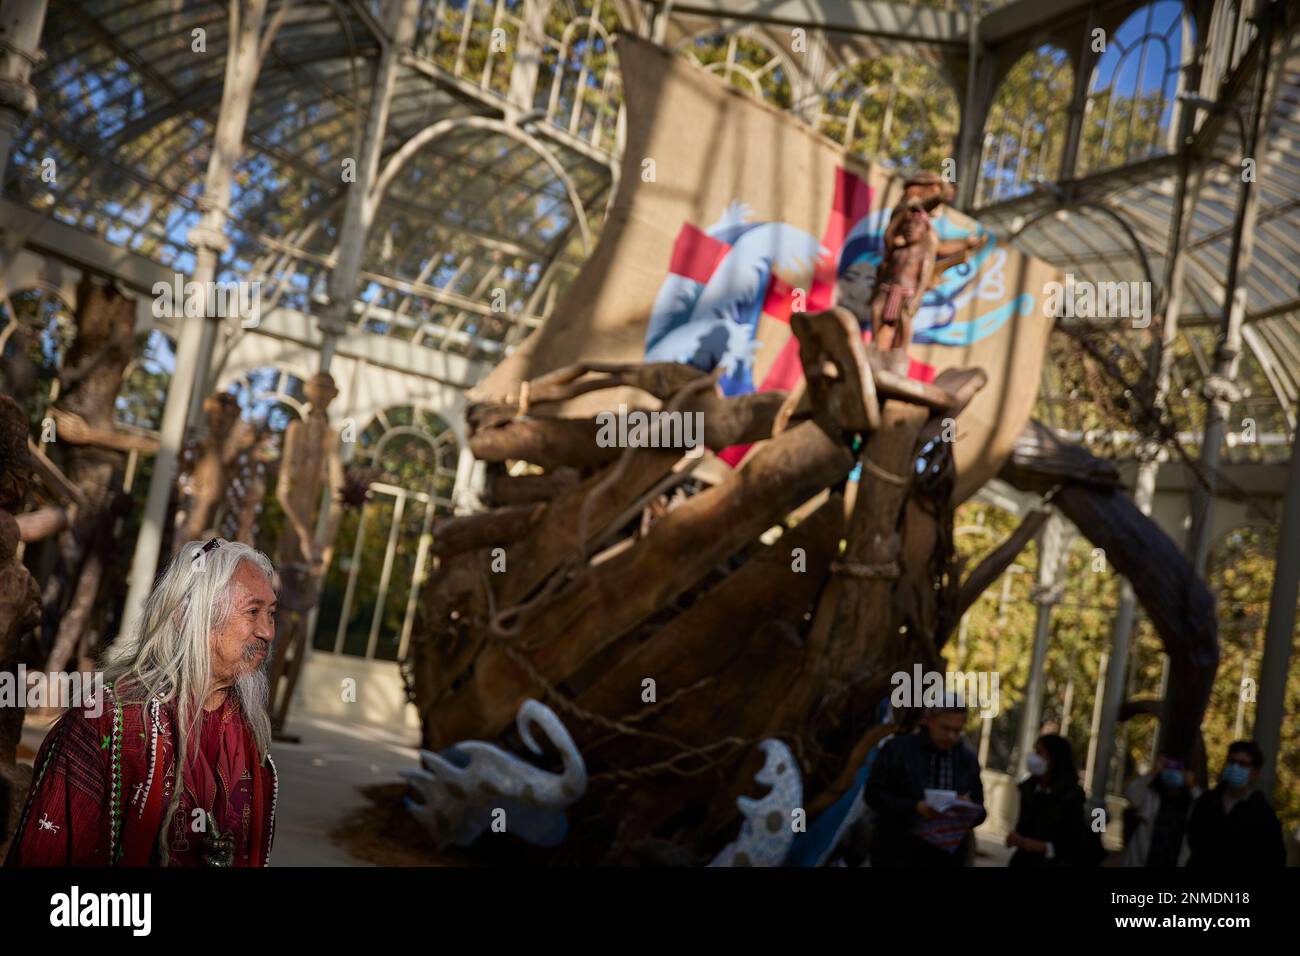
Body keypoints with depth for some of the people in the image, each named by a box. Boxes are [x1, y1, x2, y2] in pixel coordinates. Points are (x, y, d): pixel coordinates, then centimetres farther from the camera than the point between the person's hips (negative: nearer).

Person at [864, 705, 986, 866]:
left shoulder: (968, 760, 9)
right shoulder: (898, 749, -1)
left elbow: (980, 813, 11)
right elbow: (873, 794, -5)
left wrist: (968, 810, -14)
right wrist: (914, 807, -19)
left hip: (947, 857, 3)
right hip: (898, 854, -3)